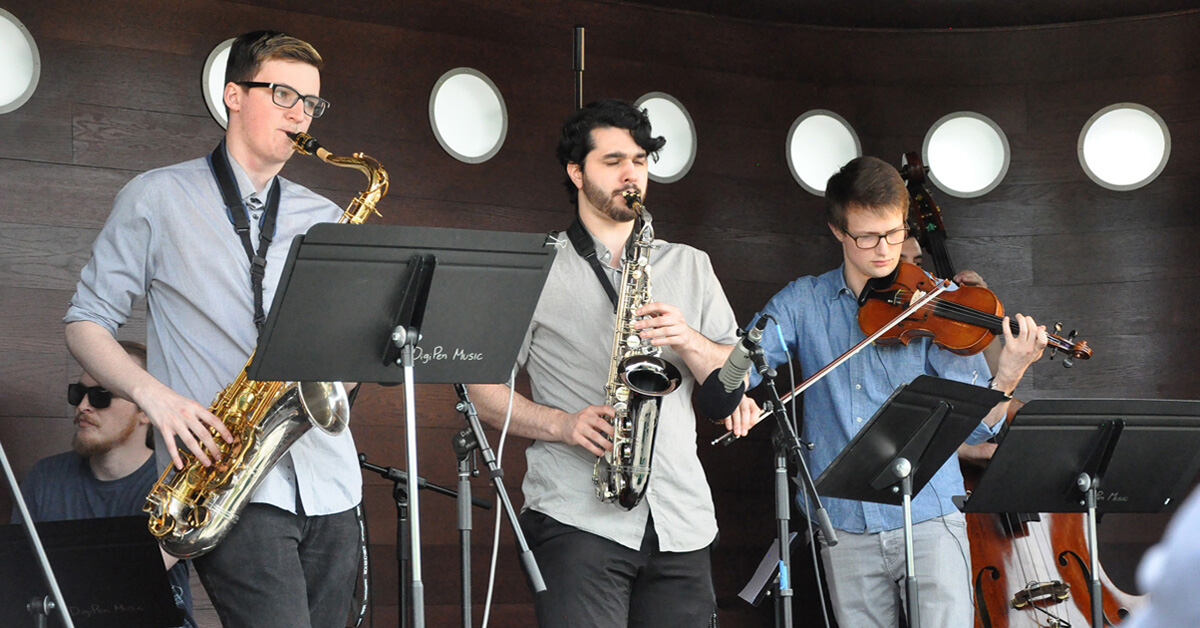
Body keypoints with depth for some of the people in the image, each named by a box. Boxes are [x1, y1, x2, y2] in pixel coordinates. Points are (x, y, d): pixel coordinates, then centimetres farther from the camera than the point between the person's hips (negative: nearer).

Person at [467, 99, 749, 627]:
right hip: (577, 519, -3)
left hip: (681, 524, 4)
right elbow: (482, 388, 2)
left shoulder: (690, 267, 17)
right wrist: (561, 423, -12)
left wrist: (687, 342, -6)